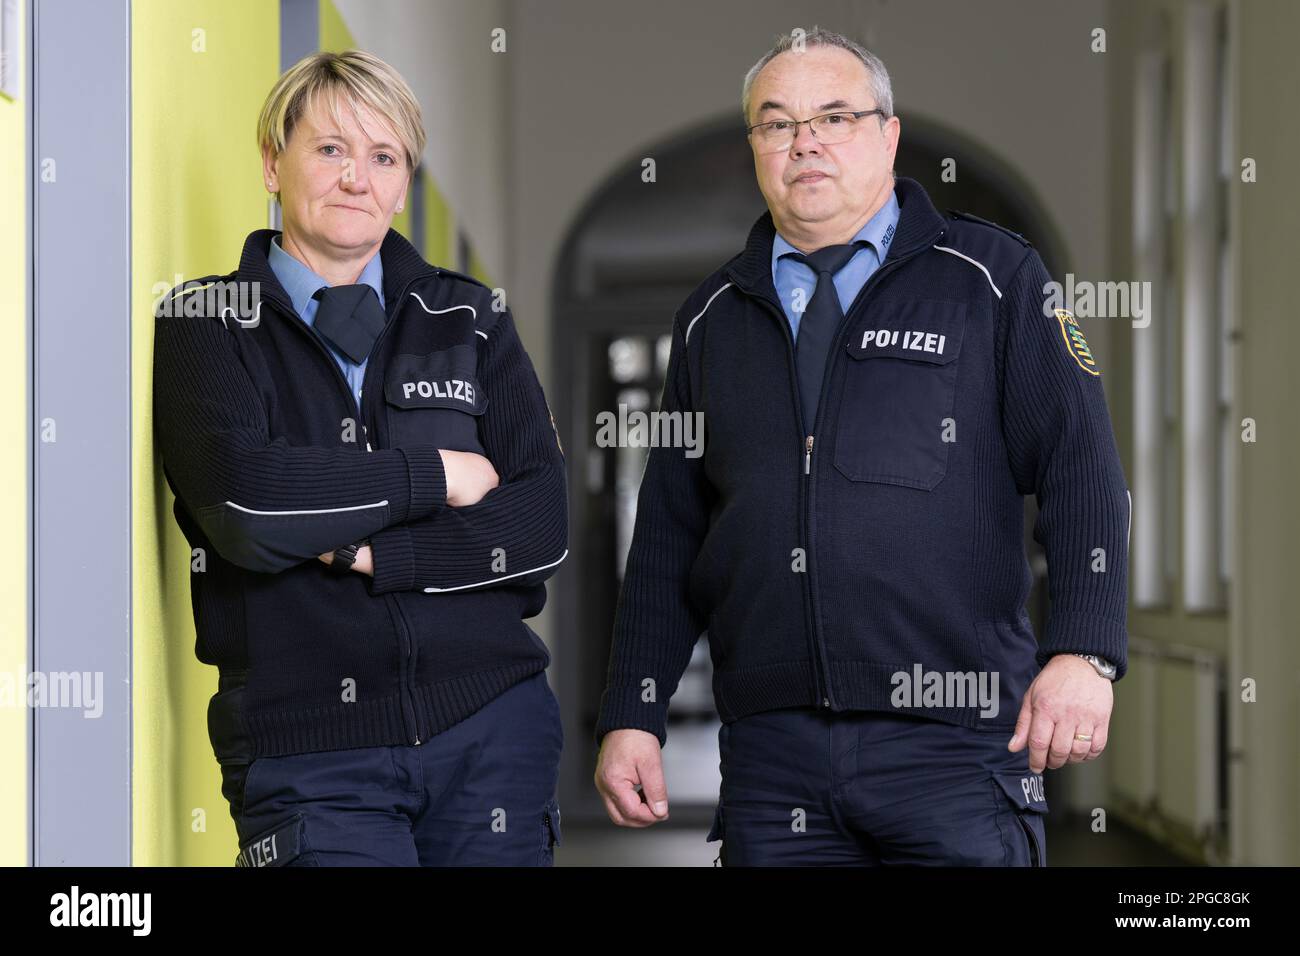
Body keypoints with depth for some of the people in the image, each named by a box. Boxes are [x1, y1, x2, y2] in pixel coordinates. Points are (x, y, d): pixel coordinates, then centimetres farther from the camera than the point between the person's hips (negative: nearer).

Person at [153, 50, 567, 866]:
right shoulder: (207, 324, 2)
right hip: (306, 752, -2)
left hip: (490, 727, 3)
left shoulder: (468, 318, 10)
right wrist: (435, 477, -8)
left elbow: (542, 529, 0)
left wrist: (364, 552, -11)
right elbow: (242, 508, -16)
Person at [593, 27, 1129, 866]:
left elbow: (1082, 472, -1)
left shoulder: (990, 279, 5)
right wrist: (631, 718, 11)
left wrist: (1083, 654, -13)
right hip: (771, 756, 3)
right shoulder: (712, 319, 16)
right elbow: (668, 538, 17)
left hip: (955, 743, -3)